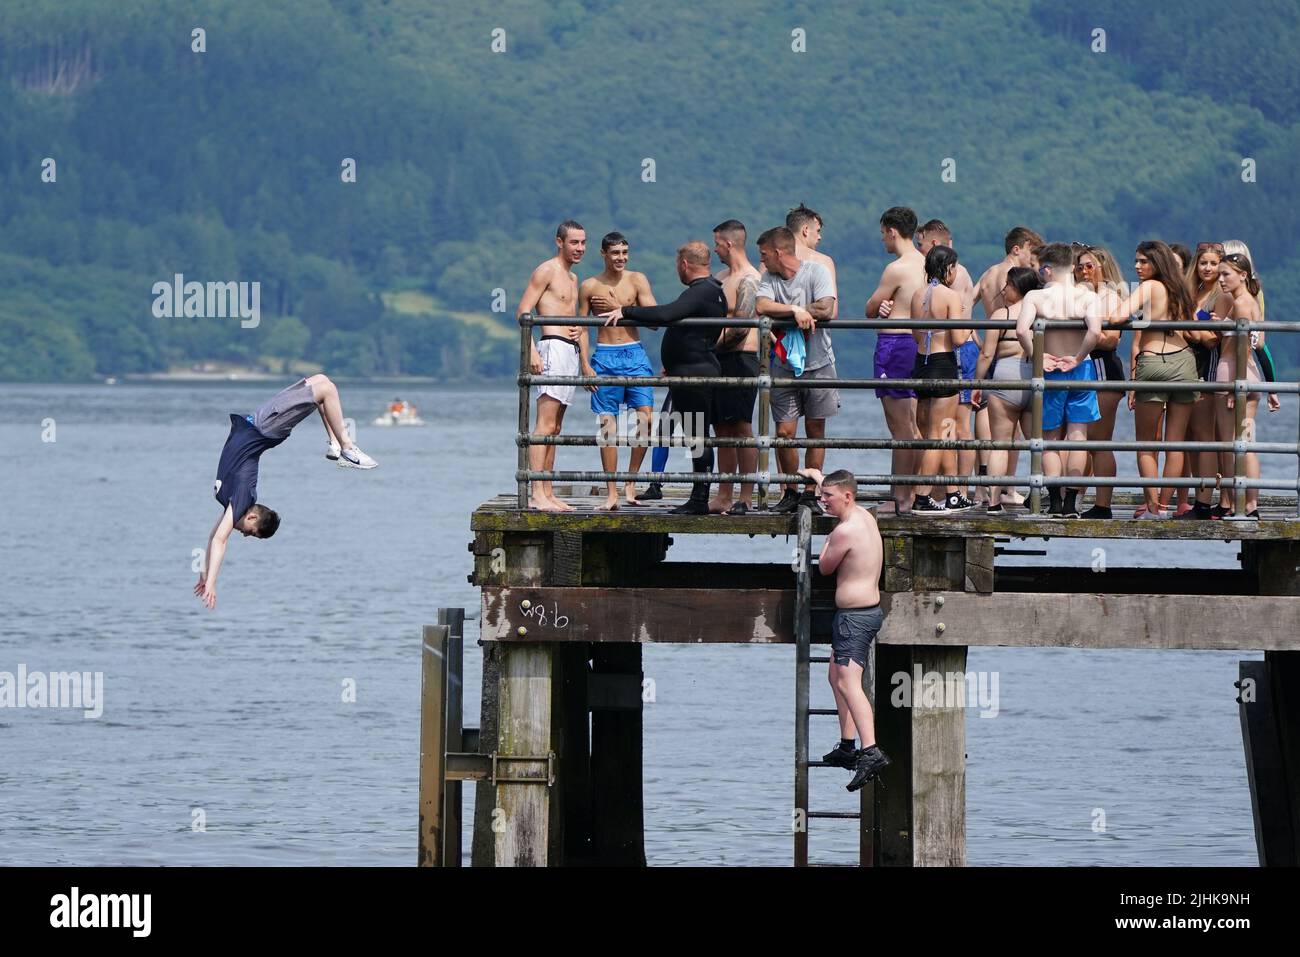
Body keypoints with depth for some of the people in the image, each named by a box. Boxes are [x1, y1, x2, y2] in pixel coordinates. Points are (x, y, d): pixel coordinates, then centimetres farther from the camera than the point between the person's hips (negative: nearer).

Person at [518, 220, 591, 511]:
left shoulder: (572, 278, 24)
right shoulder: (547, 271, -4)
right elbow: (523, 312, -11)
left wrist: (586, 364, 28)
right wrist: (533, 352, -21)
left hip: (572, 352, 9)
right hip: (553, 347, -9)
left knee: (555, 428, 8)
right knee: (545, 425, -15)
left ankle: (547, 493, 8)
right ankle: (536, 495, -21)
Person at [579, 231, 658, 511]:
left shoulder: (637, 281, 4)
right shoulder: (589, 287, 5)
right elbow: (582, 328, 8)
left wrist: (619, 309, -12)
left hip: (635, 356, 0)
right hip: (605, 358, 0)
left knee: (645, 418, -12)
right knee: (608, 424, -2)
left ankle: (631, 482, 3)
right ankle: (611, 493, 1)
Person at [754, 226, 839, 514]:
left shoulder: (817, 271, -7)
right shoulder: (769, 277, 3)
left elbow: (826, 310, -21)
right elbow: (761, 307, -15)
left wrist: (782, 311, -14)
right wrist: (796, 310, -26)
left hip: (817, 363, -3)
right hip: (784, 366, 3)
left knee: (815, 431, 2)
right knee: (784, 432, -2)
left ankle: (810, 494, 8)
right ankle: (790, 492, 12)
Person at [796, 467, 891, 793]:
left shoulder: (845, 531, -19)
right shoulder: (864, 515, 9)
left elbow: (824, 568, -5)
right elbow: (839, 490, 33)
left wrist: (826, 542, 11)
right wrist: (816, 476, 46)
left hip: (854, 615, -11)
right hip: (869, 610, 11)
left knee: (848, 682, -20)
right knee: (836, 675, 25)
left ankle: (870, 751, -35)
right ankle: (848, 746, 27)